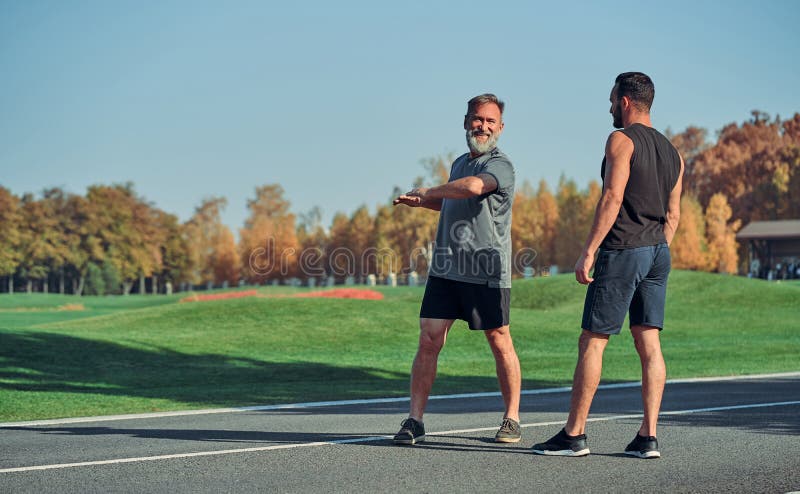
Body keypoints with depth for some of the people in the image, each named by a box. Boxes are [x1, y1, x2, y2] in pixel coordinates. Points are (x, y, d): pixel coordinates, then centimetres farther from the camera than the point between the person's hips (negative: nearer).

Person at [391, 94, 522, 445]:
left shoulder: (500, 166, -8)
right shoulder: (459, 163, 17)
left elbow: (474, 187, -31)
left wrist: (428, 192, -20)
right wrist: (421, 203, 26)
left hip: (487, 273, -6)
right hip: (445, 269, 6)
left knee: (500, 344, 4)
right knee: (428, 340, -2)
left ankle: (511, 419, 18)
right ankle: (415, 420, 2)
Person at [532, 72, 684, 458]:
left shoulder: (622, 140, -8)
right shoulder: (672, 152, 16)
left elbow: (612, 198, -17)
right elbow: (673, 214, 17)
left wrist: (588, 251, -17)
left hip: (623, 251, -8)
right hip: (658, 252, 8)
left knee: (591, 341, -2)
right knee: (649, 343, 5)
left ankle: (574, 434, 1)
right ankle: (648, 437, 2)